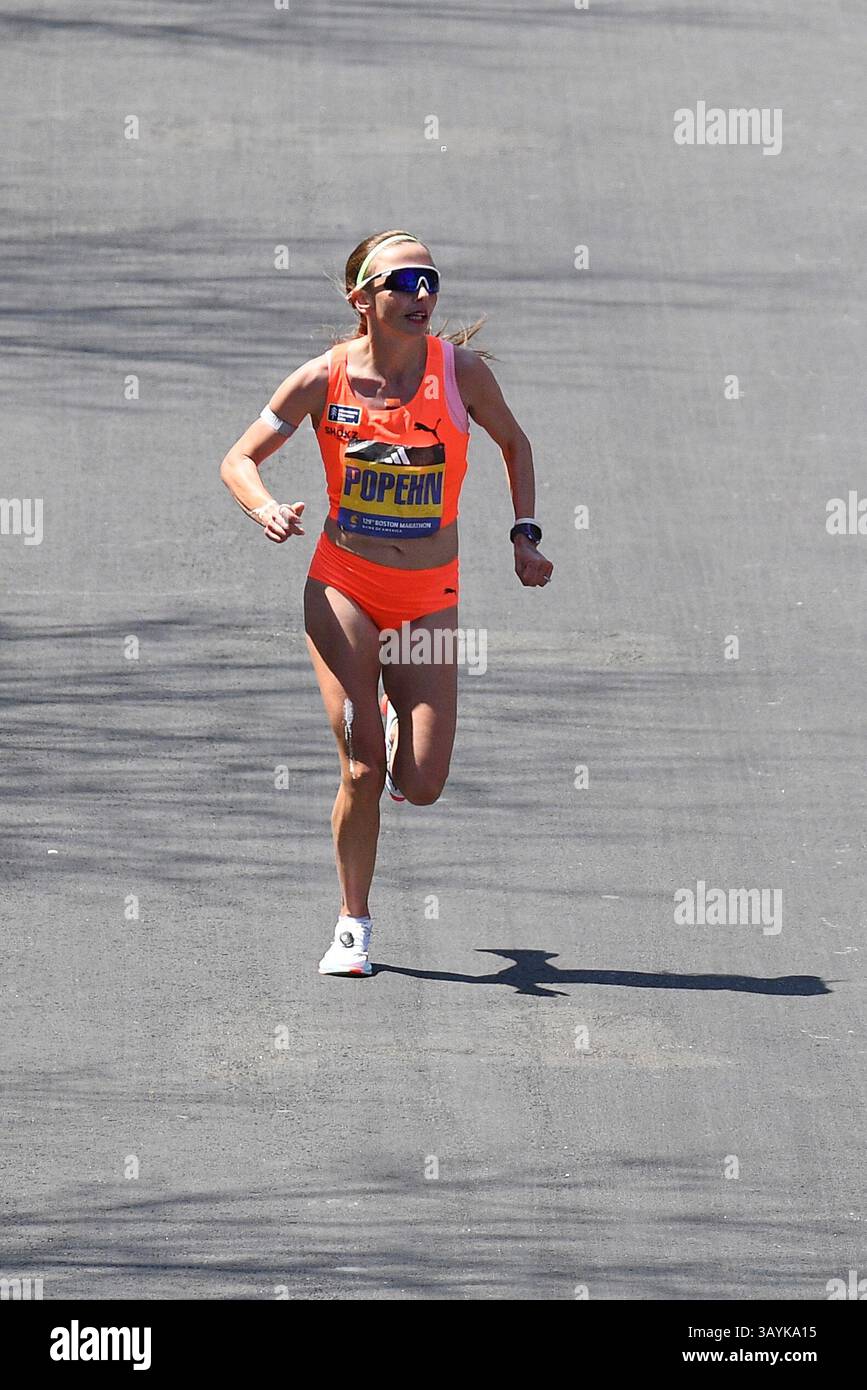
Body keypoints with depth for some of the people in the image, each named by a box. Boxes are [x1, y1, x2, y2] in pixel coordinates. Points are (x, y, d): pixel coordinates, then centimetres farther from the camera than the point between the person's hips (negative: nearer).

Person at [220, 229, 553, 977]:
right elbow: (240, 459, 1)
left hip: (429, 596, 1)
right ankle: (354, 925, 11)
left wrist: (525, 535, 5)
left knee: (420, 786, -6)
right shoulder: (325, 378, -7)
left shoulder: (460, 368, -6)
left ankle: (396, 718, 31)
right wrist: (266, 508, -19)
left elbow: (515, 443, 12)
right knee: (362, 772, -8)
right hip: (342, 585, -1)